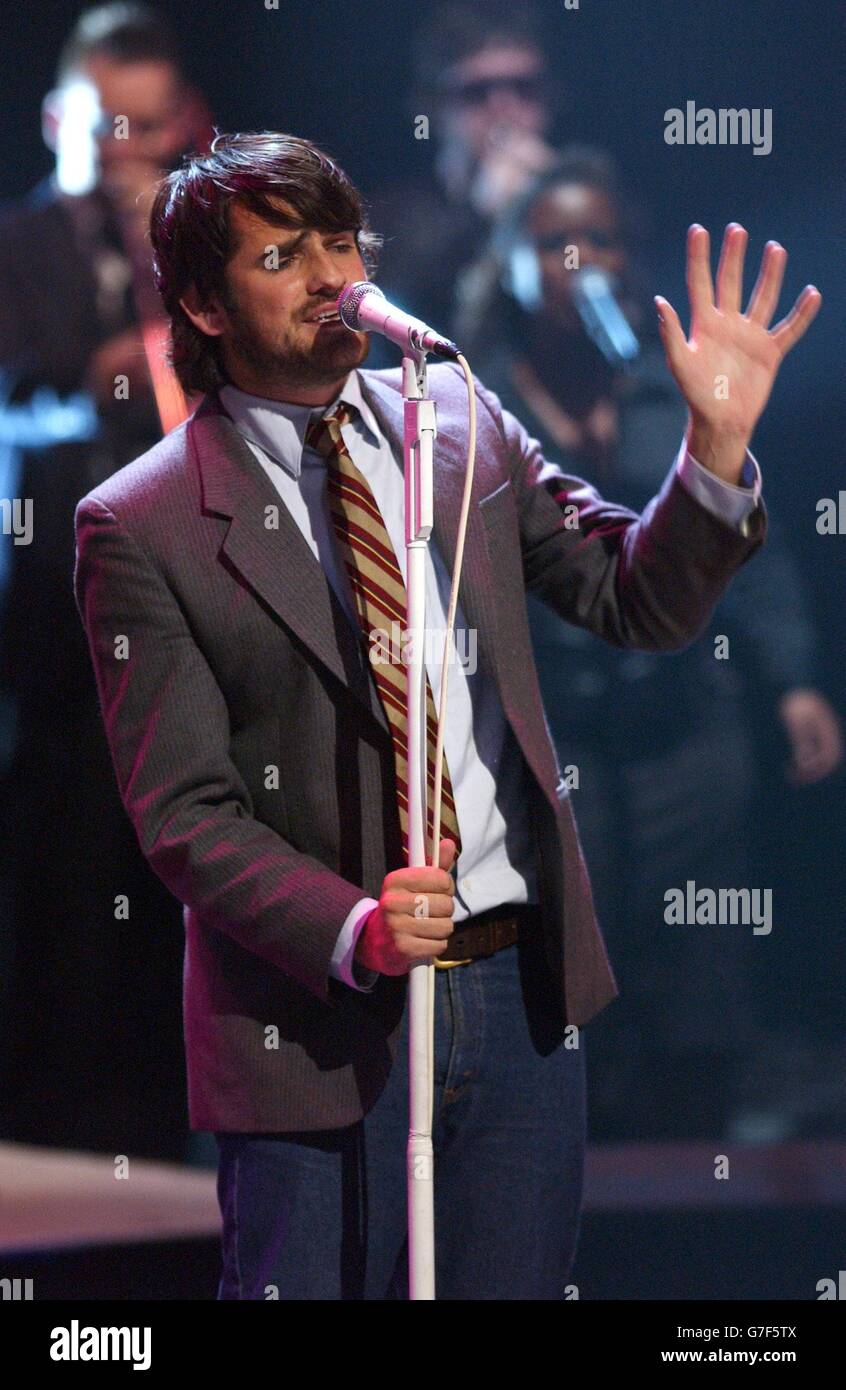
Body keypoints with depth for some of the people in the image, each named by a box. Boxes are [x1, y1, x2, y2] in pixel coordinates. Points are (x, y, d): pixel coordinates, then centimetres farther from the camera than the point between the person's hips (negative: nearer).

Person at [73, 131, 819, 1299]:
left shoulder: (459, 422, 6)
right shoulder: (141, 528, -7)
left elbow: (637, 601, 7)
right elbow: (184, 813, -9)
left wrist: (718, 442, -9)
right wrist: (352, 929, -23)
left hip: (524, 989, 4)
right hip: (321, 1024, -4)